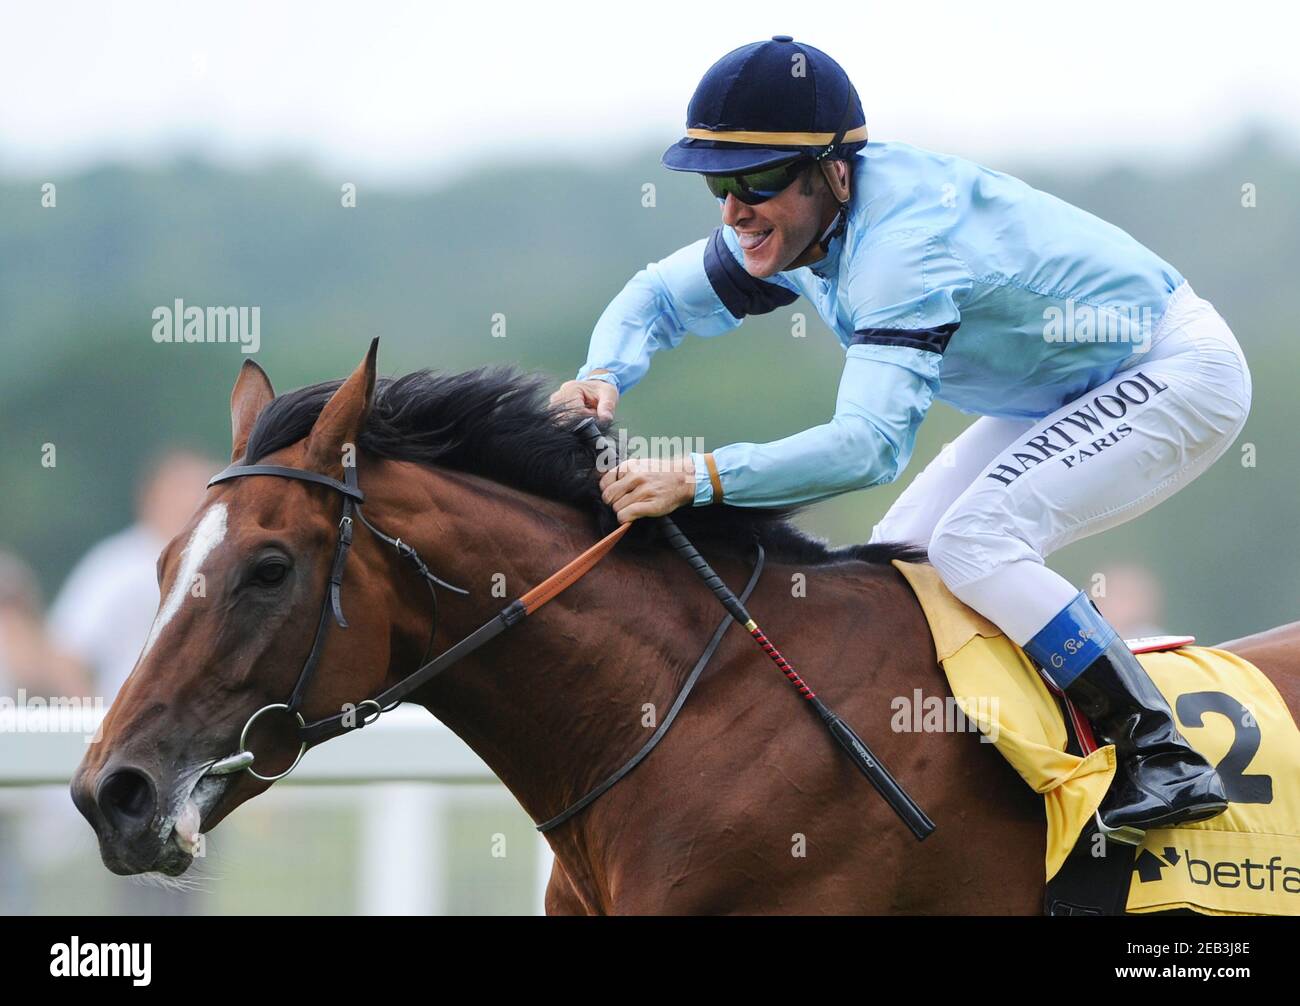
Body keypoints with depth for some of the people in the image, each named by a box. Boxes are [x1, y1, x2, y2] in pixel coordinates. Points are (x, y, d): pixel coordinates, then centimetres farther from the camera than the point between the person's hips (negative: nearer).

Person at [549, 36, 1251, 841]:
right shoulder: (792, 221, -7)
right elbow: (661, 296, 6)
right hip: (1072, 393, 10)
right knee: (896, 564, 4)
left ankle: (1165, 760, -22)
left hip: (1181, 374, -10)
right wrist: (606, 375, -16)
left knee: (974, 541, -26)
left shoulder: (903, 237, -34)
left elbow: (871, 441, -43)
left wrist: (697, 478, -50)